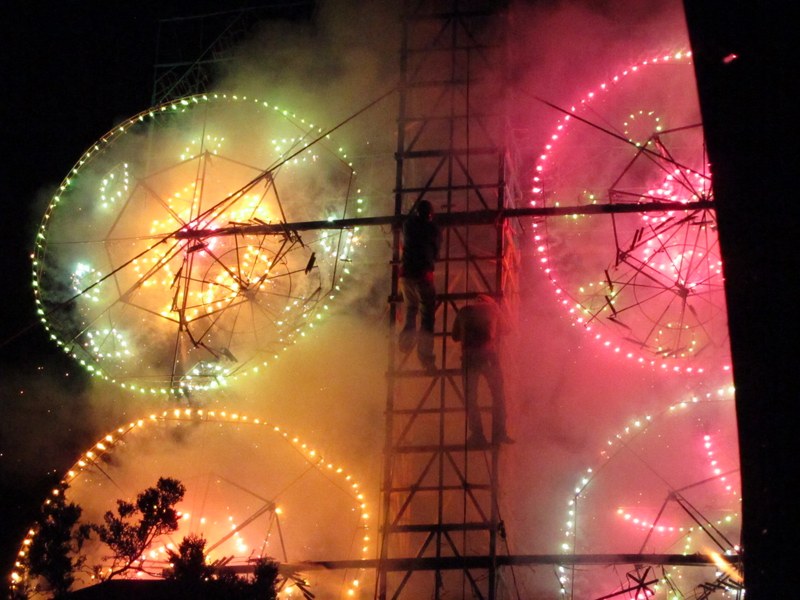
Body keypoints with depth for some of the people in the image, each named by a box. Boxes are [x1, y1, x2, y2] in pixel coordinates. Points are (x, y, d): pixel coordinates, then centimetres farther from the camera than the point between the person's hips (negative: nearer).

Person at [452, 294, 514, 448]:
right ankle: (499, 433, 2)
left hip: (468, 357, 1)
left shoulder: (464, 311, 15)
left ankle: (477, 435, -1)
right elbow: (505, 329, 21)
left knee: (470, 398, 7)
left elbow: (455, 336, 19)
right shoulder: (492, 308, 12)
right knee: (498, 395, 10)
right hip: (489, 356, -1)